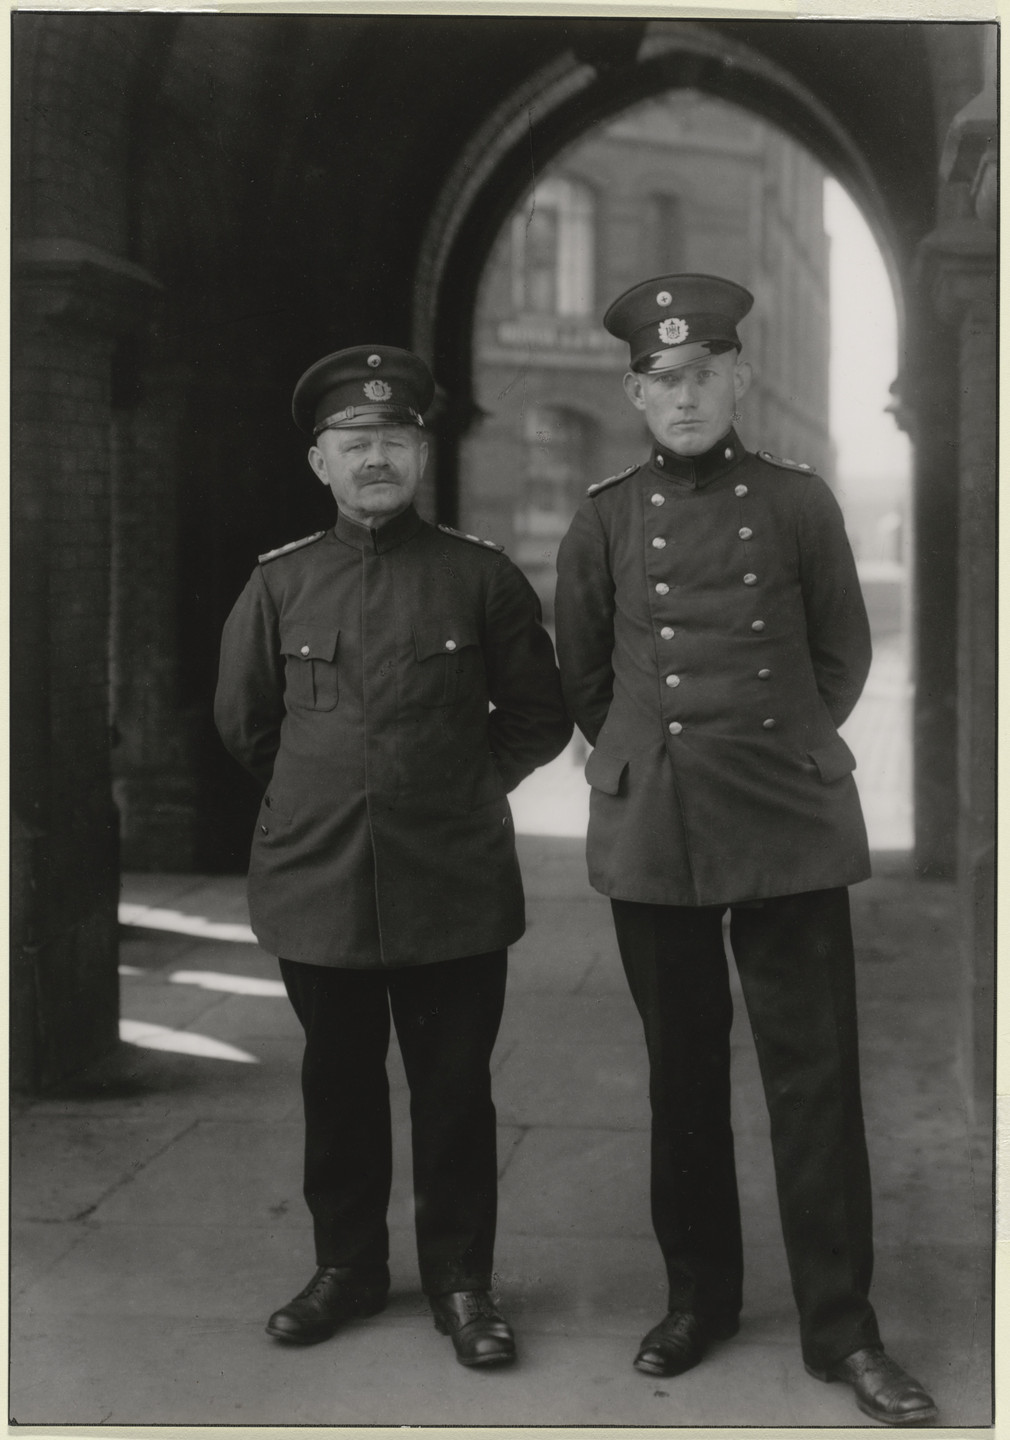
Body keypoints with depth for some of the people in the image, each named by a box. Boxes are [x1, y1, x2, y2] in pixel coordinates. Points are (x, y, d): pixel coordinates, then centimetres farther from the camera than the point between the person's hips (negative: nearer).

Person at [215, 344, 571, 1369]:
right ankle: (346, 1265, 28)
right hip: (317, 885, 2)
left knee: (454, 1087, 5)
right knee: (338, 1082, 12)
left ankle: (460, 1280, 19)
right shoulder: (279, 582, 3)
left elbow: (539, 717, 9)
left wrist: (464, 785, 9)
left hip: (454, 887, -1)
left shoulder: (482, 576, 0)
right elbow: (242, 721, 16)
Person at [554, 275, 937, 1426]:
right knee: (683, 1071, 9)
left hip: (790, 822, -1)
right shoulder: (605, 519, 5)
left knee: (814, 1072, -1)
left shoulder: (798, 502, 3)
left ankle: (841, 1327, 8)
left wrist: (785, 751, 12)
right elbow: (581, 676, 14)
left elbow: (844, 652, 12)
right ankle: (697, 1297, 23)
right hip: (651, 827, 1)